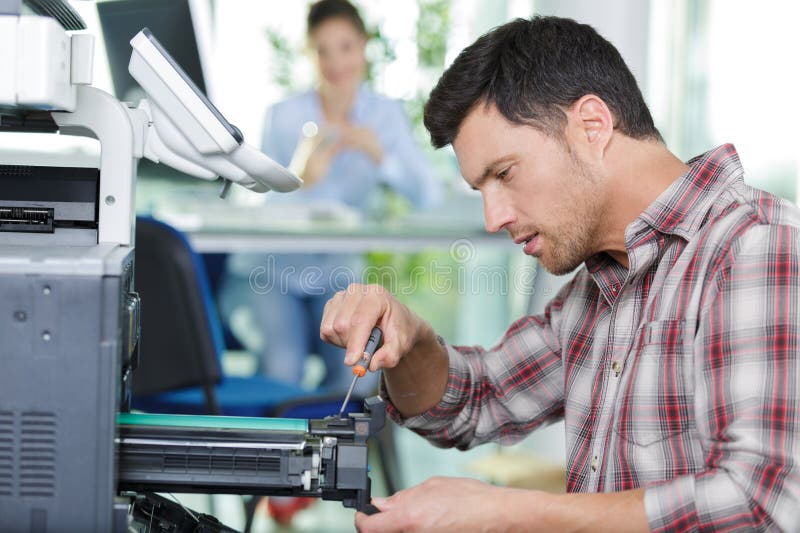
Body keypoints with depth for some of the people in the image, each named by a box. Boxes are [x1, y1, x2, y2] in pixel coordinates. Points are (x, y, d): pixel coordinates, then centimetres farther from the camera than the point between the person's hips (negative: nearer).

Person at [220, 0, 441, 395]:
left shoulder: (386, 115, -1)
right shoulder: (283, 115, -6)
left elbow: (429, 199, -12)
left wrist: (381, 157, -28)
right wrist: (300, 179, -33)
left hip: (335, 276, 2)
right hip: (271, 270, -1)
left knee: (358, 373, -20)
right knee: (282, 369, -23)